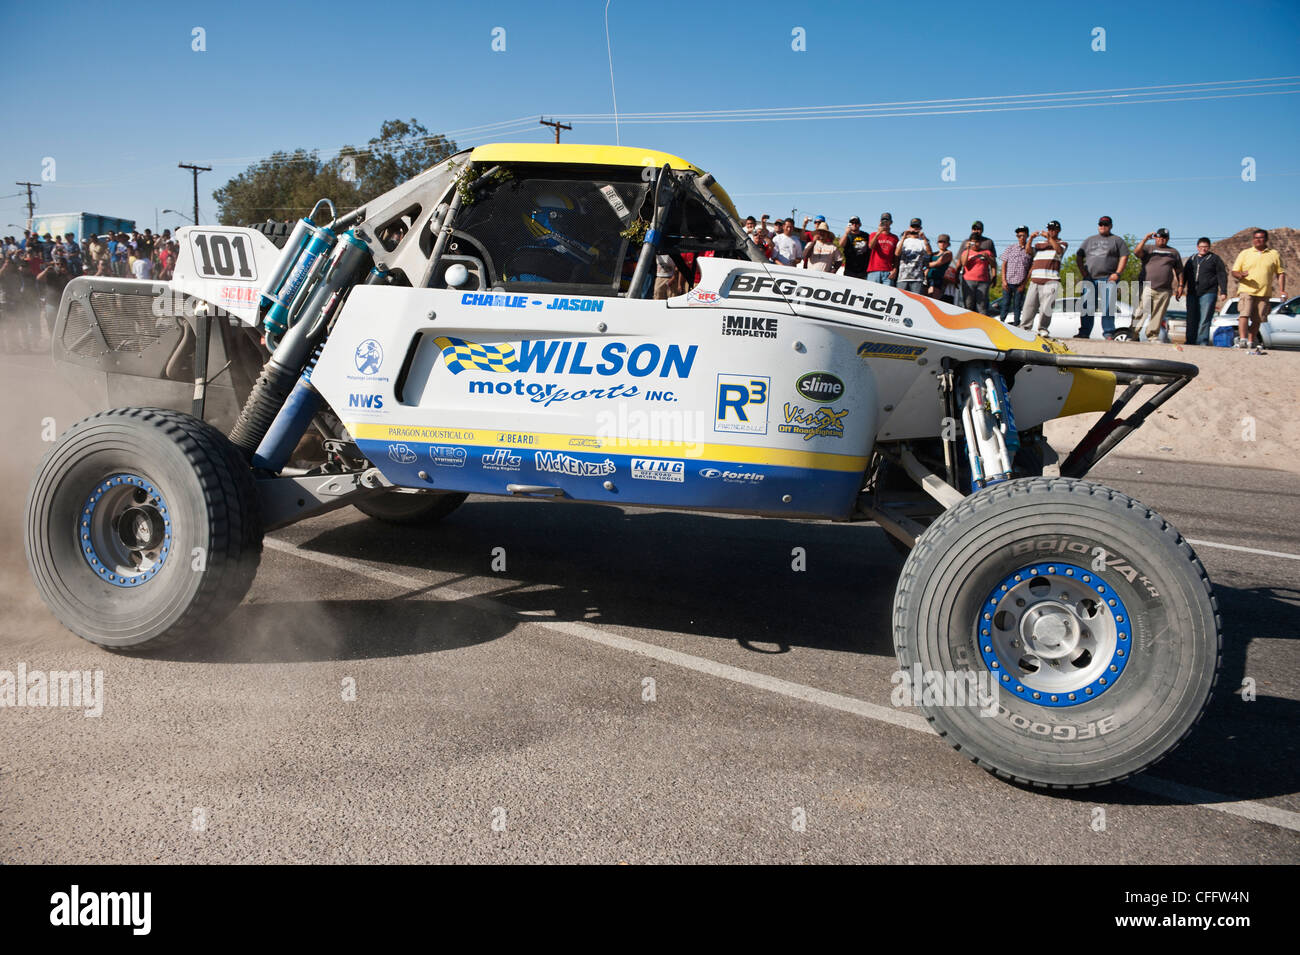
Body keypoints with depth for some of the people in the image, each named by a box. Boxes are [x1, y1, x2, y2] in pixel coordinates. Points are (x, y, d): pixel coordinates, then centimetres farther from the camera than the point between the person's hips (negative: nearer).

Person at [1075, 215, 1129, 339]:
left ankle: (1108, 334, -9)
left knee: (1108, 306, -10)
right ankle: (1084, 333, 5)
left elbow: (1124, 257, 5)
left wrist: (1118, 273, -7)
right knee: (1087, 307, 0)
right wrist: (1082, 270, 2)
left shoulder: (1117, 240, 13)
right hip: (1089, 279, 3)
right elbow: (1079, 256, 19)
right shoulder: (1089, 240, 22)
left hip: (1108, 279, -3)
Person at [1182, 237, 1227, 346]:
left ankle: (1202, 343, -8)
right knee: (1191, 320, 4)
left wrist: (1223, 292, -5)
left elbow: (1222, 276, 2)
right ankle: (1190, 342, 9)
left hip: (1208, 293, -4)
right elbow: (1184, 275, 23)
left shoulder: (1214, 259, 5)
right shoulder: (1192, 259, 17)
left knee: (1204, 320, -9)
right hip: (1192, 294, 4)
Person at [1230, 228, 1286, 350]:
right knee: (1244, 314, -20)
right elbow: (1234, 271, 7)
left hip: (1264, 293, 2)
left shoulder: (1274, 254, 13)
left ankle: (1251, 341, 17)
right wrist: (1240, 275, -17)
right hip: (1246, 290, -2)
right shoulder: (1244, 253, 10)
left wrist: (1281, 290, 2)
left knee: (1257, 320, 5)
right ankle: (1242, 339, -27)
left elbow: (1280, 273, 14)